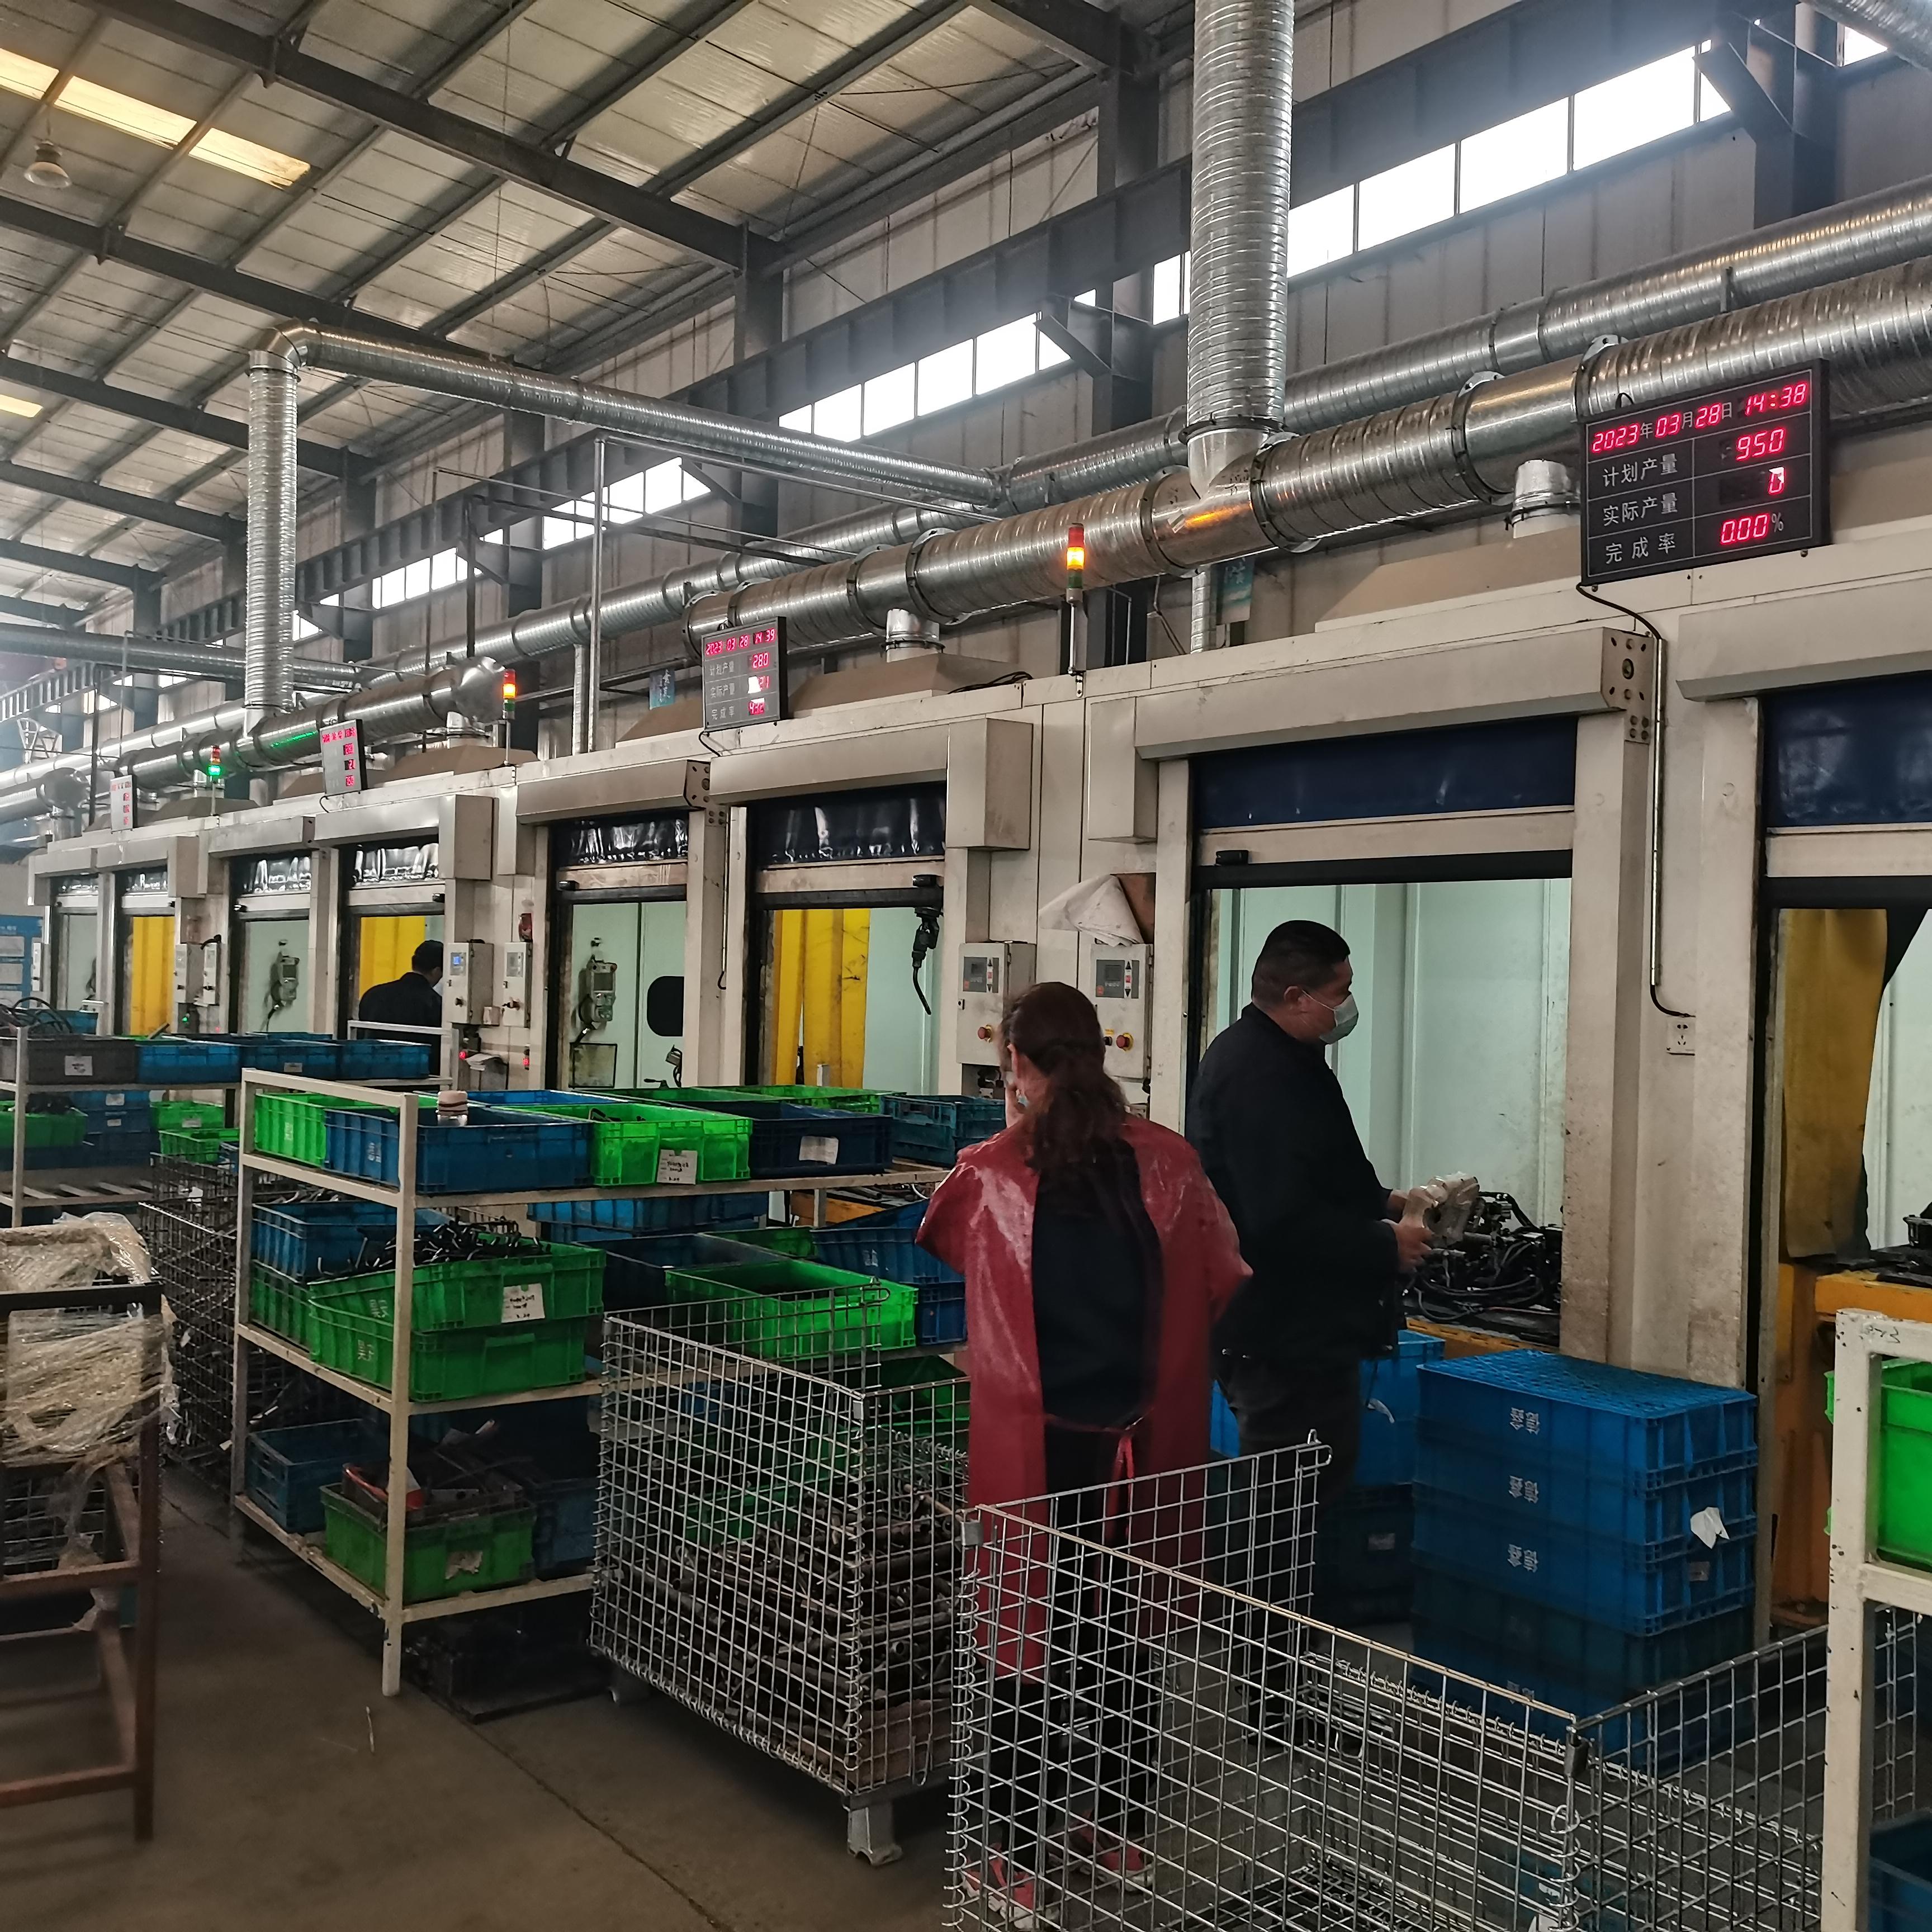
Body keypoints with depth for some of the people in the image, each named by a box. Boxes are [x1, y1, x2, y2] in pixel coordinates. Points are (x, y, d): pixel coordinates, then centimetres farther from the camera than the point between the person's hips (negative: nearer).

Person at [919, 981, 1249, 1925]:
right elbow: (1228, 1290, 5)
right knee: (1130, 1633, 17)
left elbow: (934, 1253, 14)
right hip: (1144, 1443, 2)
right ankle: (1117, 1832, 33)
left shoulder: (991, 1174, -8)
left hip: (1034, 1446, -2)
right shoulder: (1168, 1163, -5)